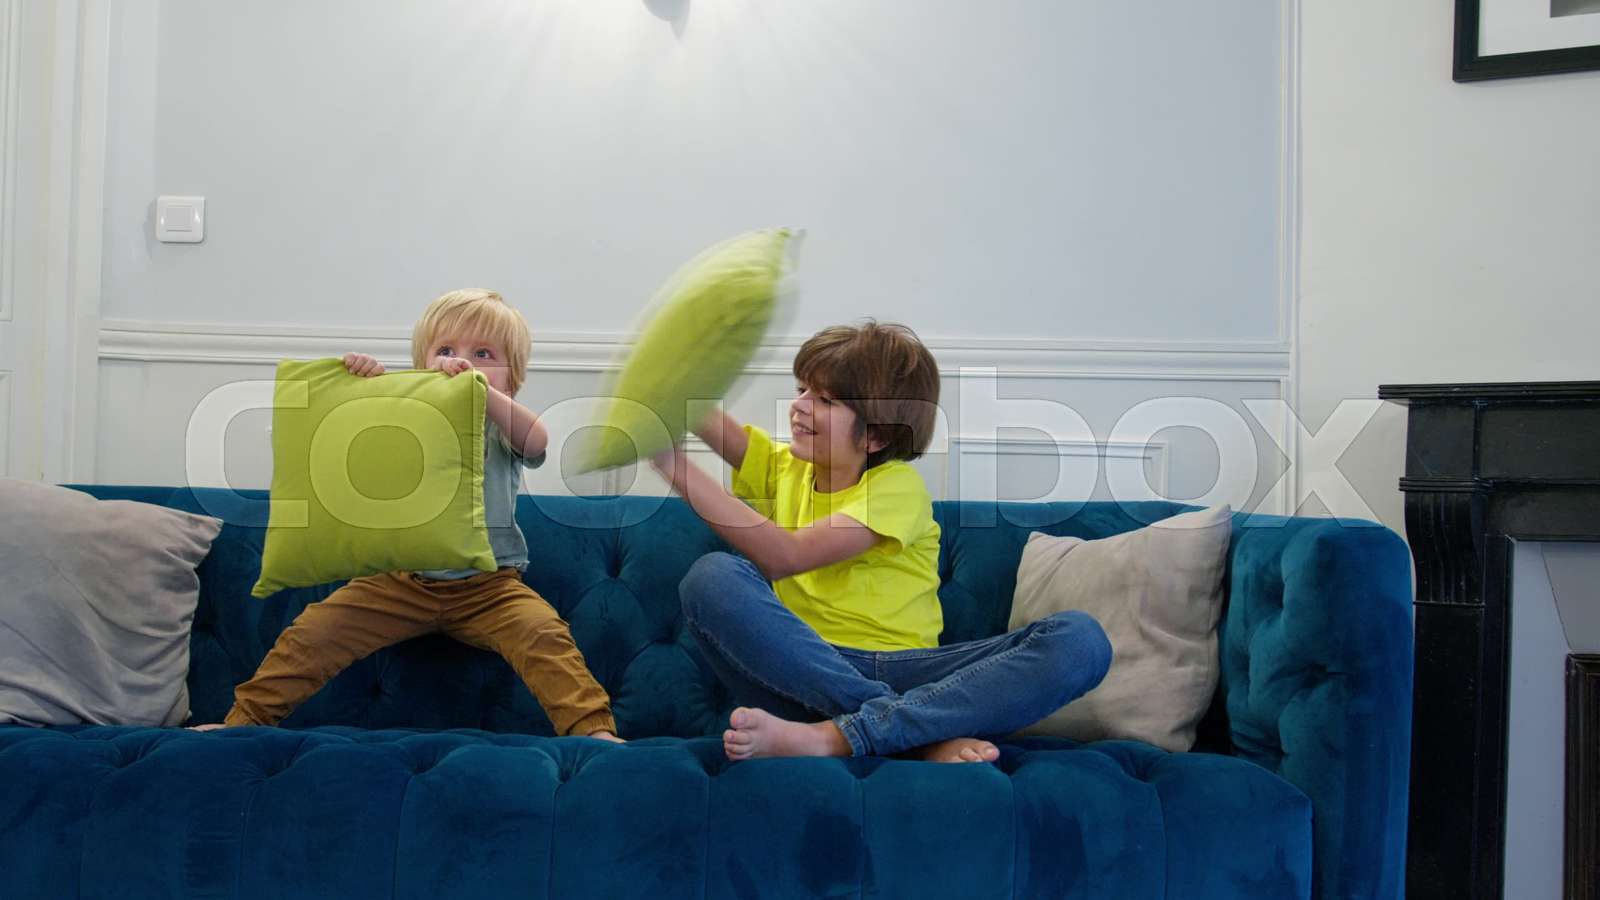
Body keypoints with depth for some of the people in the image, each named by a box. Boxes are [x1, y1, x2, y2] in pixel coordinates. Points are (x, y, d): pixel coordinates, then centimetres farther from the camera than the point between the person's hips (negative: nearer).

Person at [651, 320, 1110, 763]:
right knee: (714, 575, -28)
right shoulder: (783, 466, 13)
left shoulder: (897, 484, -4)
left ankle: (831, 737, -39)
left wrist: (675, 465, -20)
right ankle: (932, 736, -32)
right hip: (803, 671, 2)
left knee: (1080, 639, -24)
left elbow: (785, 557, -17)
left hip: (901, 674, -2)